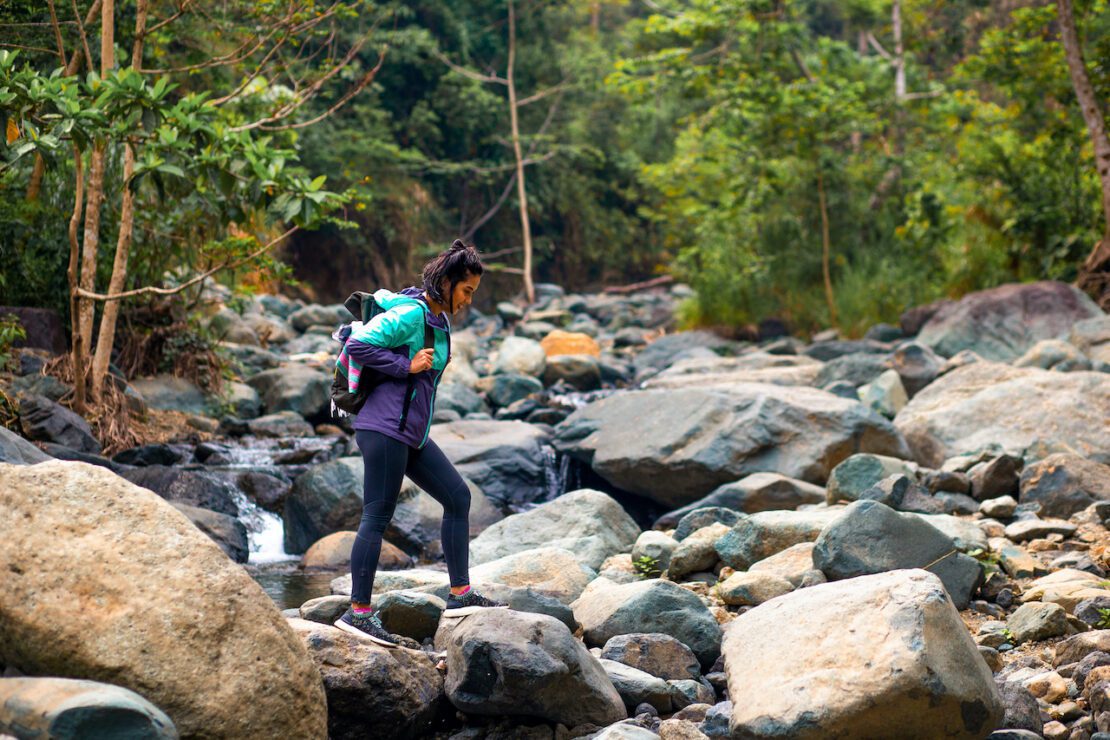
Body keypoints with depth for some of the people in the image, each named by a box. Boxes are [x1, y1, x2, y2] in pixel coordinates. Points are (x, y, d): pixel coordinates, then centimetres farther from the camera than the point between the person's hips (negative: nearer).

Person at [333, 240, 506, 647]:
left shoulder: (439, 318, 14)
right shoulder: (411, 315, -15)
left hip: (413, 434, 10)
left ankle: (460, 594, 14)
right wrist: (406, 366, -17)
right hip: (385, 429, -10)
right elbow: (358, 345, -20)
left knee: (458, 496, 10)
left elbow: (381, 298, 29)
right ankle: (357, 612, -3)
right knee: (377, 518, -7)